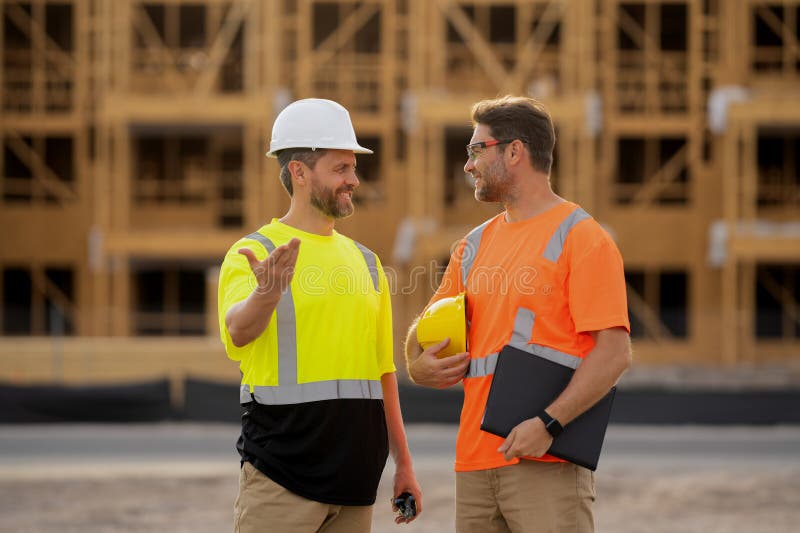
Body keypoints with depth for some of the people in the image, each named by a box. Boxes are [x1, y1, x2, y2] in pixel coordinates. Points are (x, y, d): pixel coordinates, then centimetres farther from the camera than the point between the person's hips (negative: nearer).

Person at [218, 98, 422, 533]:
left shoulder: (365, 262, 16)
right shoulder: (252, 255, -5)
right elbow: (239, 331, -24)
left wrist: (402, 463, 18)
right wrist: (267, 295, -45)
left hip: (355, 479, 6)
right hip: (281, 478, -6)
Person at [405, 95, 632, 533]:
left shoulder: (581, 238, -5)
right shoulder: (475, 245, 18)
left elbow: (614, 352, -13)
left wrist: (548, 423, -22)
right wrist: (418, 366, 0)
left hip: (547, 463, -7)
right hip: (474, 461, 7)